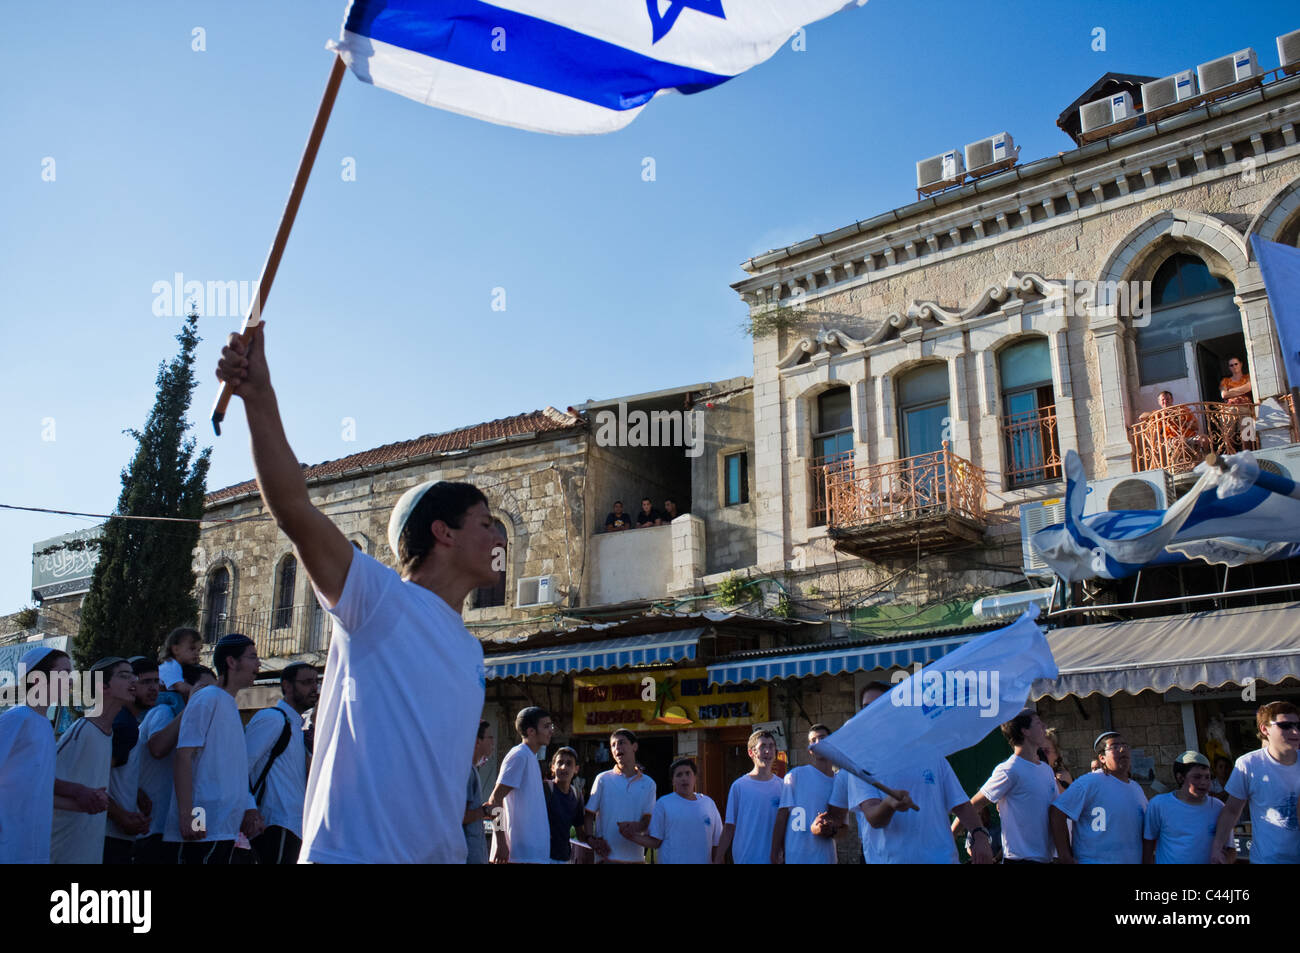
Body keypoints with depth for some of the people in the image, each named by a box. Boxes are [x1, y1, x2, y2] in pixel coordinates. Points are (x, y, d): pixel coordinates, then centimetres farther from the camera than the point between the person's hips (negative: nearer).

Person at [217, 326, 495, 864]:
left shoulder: (470, 653, 16)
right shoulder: (380, 599, -7)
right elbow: (293, 508, -20)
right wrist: (259, 396, -29)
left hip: (440, 853, 8)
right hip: (353, 852, -8)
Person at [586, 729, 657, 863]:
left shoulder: (648, 784, 10)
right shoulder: (603, 779, 5)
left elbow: (647, 821, 5)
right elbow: (589, 815, 6)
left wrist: (636, 826, -18)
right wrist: (591, 839, -12)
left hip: (636, 856, 2)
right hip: (607, 856, -2)